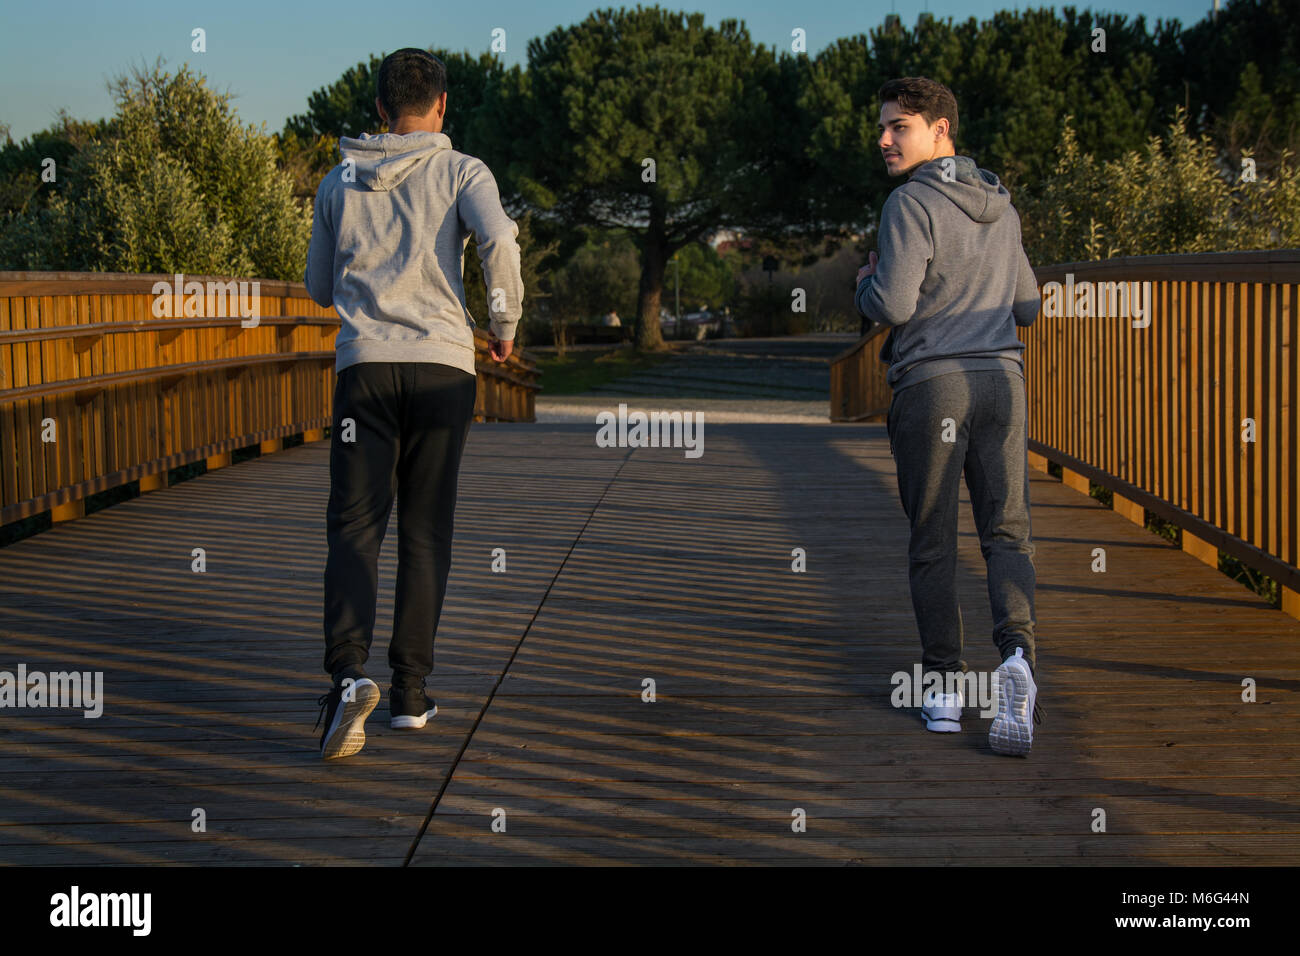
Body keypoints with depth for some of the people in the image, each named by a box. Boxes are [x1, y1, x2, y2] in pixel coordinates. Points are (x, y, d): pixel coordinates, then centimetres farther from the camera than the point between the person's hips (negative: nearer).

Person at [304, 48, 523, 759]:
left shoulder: (339, 181, 14)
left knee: (354, 527, 0)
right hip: (443, 364, -1)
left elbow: (319, 288, 21)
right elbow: (498, 238, -15)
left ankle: (349, 673, -22)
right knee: (425, 531, 8)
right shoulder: (460, 172, 5)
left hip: (364, 363, 1)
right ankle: (410, 690, 10)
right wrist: (506, 323, -1)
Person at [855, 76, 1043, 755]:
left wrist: (866, 285, 5)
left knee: (932, 541, 5)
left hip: (930, 385, -5)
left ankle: (944, 684, 7)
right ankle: (1016, 655, -20)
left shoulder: (912, 204, -8)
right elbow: (1027, 307, 21)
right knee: (1006, 534, 3)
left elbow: (892, 305, -16)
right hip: (1001, 379, 5)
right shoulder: (1000, 207, 15)